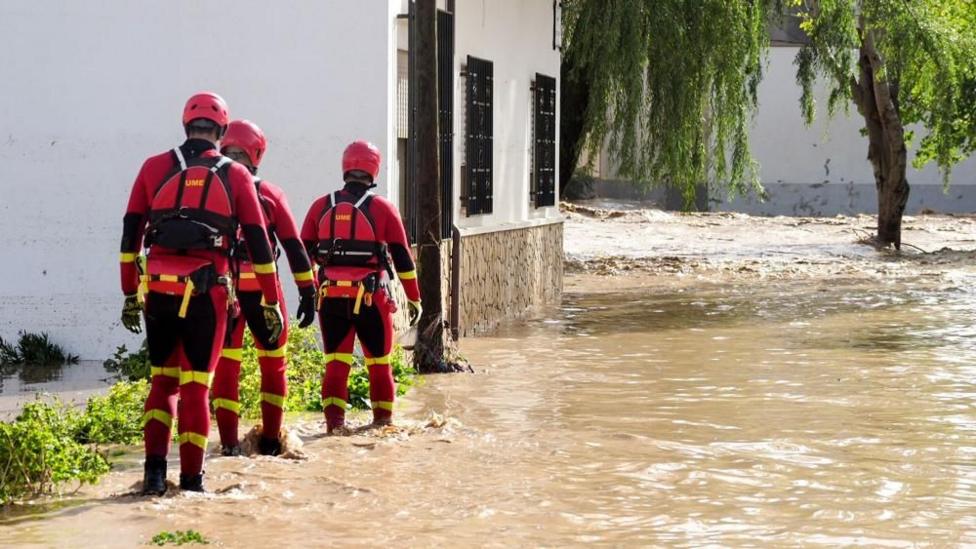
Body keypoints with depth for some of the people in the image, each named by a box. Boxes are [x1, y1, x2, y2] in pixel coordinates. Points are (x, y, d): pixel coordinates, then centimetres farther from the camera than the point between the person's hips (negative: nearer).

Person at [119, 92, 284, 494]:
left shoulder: (154, 168, 7)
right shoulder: (235, 176, 4)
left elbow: (130, 233, 6)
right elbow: (259, 242, 4)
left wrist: (130, 294, 11)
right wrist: (272, 303, 9)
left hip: (158, 290, 2)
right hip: (206, 292, -2)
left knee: (162, 379, 15)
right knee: (196, 385, 5)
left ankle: (155, 469, 4)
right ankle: (191, 479, 6)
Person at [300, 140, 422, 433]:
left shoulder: (321, 207, 6)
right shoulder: (383, 208, -1)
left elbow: (305, 253, 8)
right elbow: (402, 257, 1)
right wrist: (414, 298, 9)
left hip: (330, 296, 2)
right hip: (371, 297, -2)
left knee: (335, 362, 7)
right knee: (379, 362, 12)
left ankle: (335, 419, -1)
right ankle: (383, 419, 19)